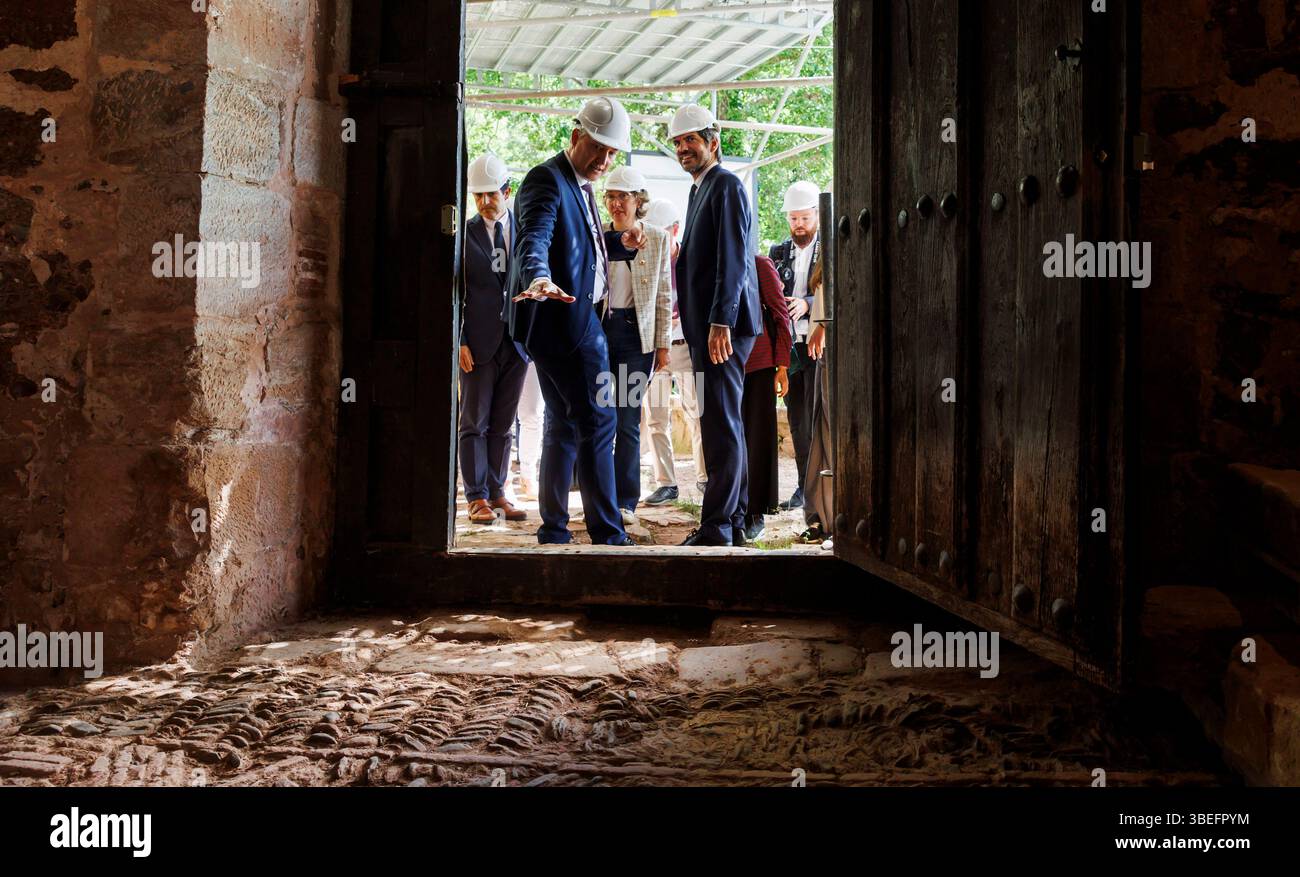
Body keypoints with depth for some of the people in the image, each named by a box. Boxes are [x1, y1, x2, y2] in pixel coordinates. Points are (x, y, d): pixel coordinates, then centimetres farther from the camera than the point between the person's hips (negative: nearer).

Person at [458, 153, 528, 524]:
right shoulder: (464, 234, 1)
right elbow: (454, 292, 0)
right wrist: (459, 340, -8)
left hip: (517, 340, 2)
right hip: (479, 341, -2)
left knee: (503, 424, 8)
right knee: (474, 422, 1)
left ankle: (497, 492, 16)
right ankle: (477, 497, 6)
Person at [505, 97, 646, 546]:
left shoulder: (580, 185, 19)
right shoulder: (548, 179, -12)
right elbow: (535, 237, -29)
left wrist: (620, 242, 14)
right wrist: (539, 279, -48)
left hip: (575, 319, 11)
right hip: (562, 318, -11)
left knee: (563, 424, 14)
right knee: (597, 420, -10)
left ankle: (554, 528, 21)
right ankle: (607, 532, -5)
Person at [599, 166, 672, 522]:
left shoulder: (657, 238, 4)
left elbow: (664, 297, 5)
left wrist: (663, 344, 1)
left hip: (636, 333, -1)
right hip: (597, 329, 1)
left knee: (628, 419, -2)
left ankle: (626, 501, 4)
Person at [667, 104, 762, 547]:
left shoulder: (726, 185, -9)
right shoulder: (700, 189, 21)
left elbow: (733, 258, -18)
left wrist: (720, 322, -24)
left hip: (723, 326, -11)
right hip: (707, 327, 11)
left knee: (721, 424, -10)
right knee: (725, 423, 13)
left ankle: (716, 527, -9)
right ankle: (733, 521, 20)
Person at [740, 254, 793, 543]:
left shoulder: (760, 265, -3)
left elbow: (781, 315, -3)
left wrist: (782, 367, -8)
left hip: (759, 364, -4)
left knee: (758, 436, 0)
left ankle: (755, 514, 6)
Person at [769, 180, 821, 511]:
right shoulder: (779, 253, 15)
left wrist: (807, 304, -22)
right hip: (788, 344, 5)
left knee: (817, 418, -9)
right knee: (797, 420, 8)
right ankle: (804, 486, 15)